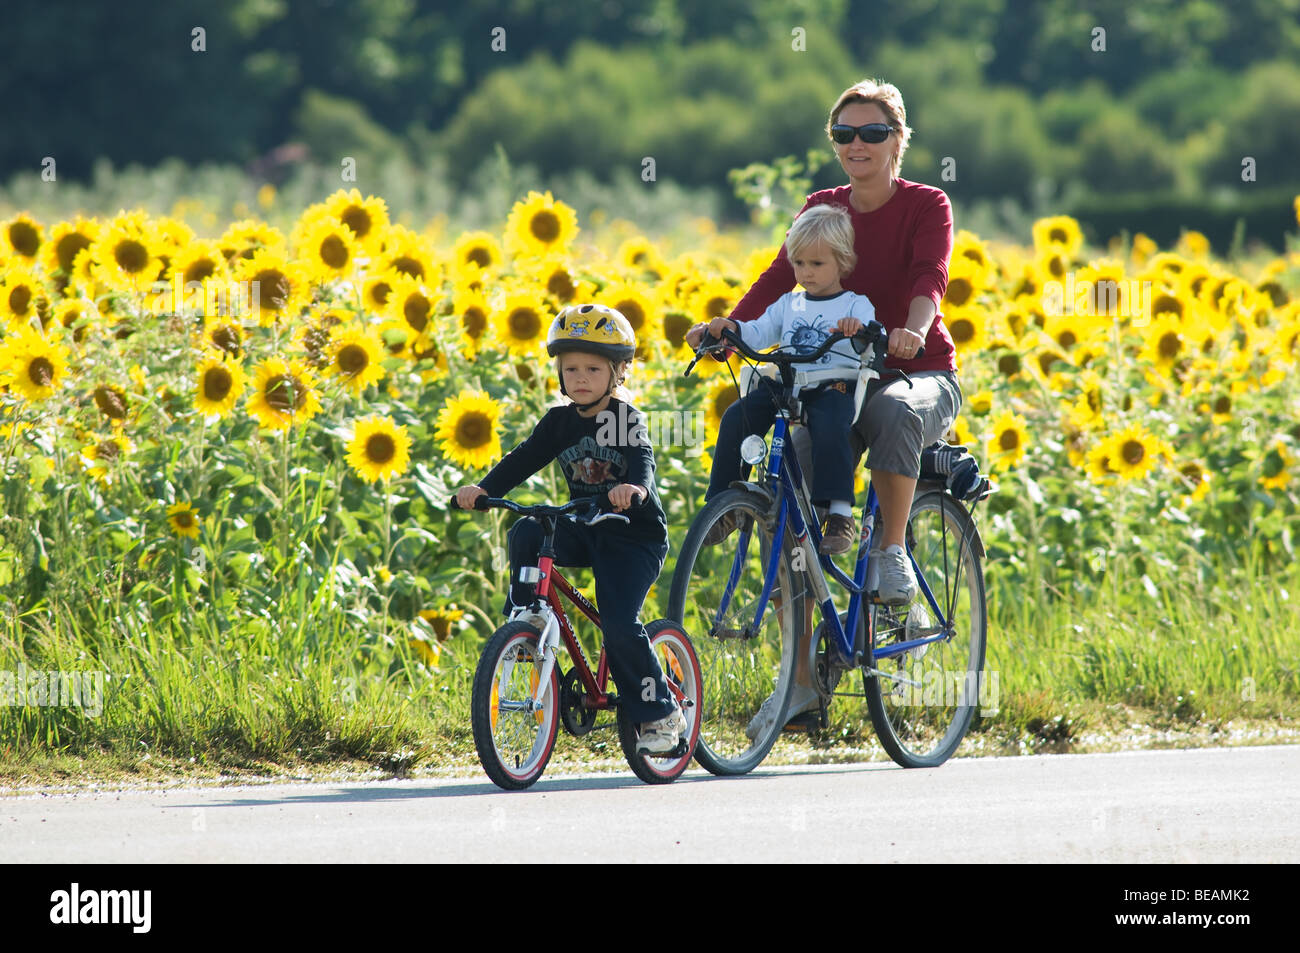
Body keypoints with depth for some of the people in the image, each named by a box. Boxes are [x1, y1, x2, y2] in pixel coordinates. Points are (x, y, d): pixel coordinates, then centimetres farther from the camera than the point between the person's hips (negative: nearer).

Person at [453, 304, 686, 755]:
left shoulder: (625, 420, -12)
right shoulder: (560, 421, 3)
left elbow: (643, 461, -28)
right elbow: (525, 459, -4)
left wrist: (635, 487, -52)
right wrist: (483, 488, -22)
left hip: (633, 535, -5)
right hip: (584, 529, 5)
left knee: (619, 624, -17)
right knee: (525, 534, -23)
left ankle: (661, 714, -2)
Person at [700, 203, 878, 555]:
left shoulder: (855, 306, 6)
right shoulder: (788, 305, 20)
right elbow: (759, 334, 9)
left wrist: (858, 330, -34)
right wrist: (731, 328, -12)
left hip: (834, 386, -5)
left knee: (830, 426, -38)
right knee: (735, 418, -19)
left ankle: (840, 514, -36)